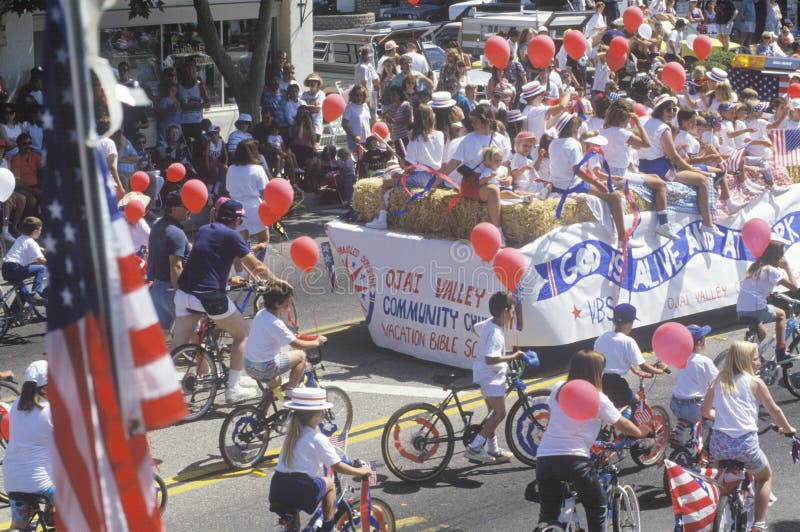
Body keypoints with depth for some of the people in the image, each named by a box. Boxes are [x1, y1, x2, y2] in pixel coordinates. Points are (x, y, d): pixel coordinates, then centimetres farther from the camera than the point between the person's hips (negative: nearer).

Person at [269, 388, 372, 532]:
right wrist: (360, 472, 10)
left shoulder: (291, 435, 15)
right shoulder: (318, 439, -6)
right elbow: (337, 466, -4)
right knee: (329, 483, 18)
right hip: (300, 490, -6)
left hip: (276, 492, 6)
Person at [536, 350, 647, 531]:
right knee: (598, 507, 16)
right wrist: (640, 433, 30)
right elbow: (623, 425, 11)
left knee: (547, 515, 16)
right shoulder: (598, 399, -1)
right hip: (574, 459, -5)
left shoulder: (558, 388, 11)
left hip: (544, 457, 5)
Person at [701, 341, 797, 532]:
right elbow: (774, 411, 9)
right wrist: (788, 428, 27)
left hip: (718, 444, 3)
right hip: (745, 443, -3)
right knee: (765, 477, 25)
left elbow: (705, 410, 22)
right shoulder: (755, 383, 1)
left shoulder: (719, 381, 12)